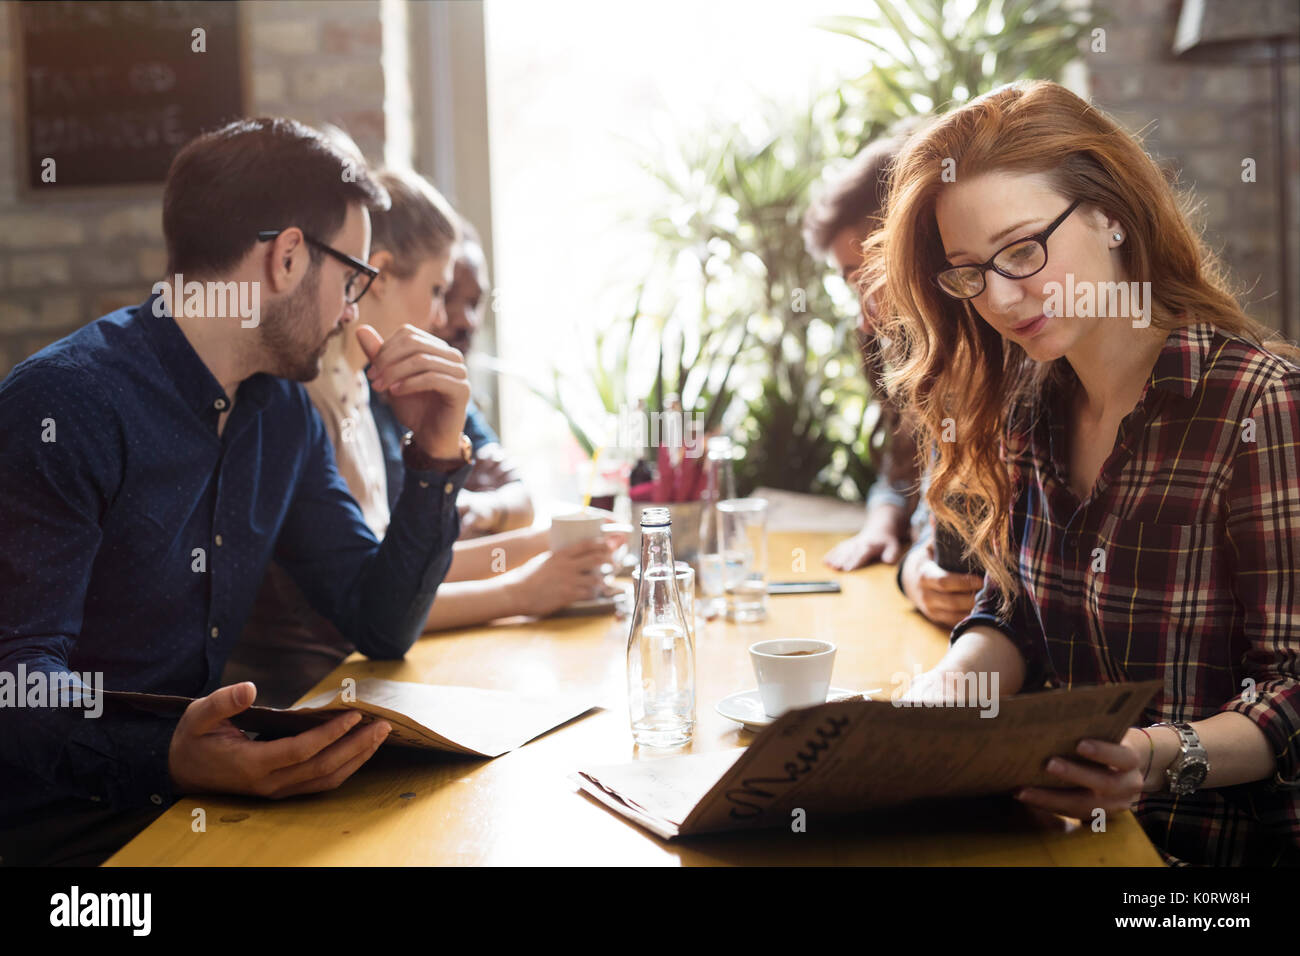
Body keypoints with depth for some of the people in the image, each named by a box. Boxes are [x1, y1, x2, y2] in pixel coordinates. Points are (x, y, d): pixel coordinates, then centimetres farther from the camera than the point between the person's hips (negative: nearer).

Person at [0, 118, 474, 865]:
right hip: (62, 831, -8)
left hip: (193, 801, 8)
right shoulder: (65, 407, -16)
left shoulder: (283, 411, 9)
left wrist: (438, 454, -2)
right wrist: (170, 761, -39)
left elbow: (382, 628, 9)